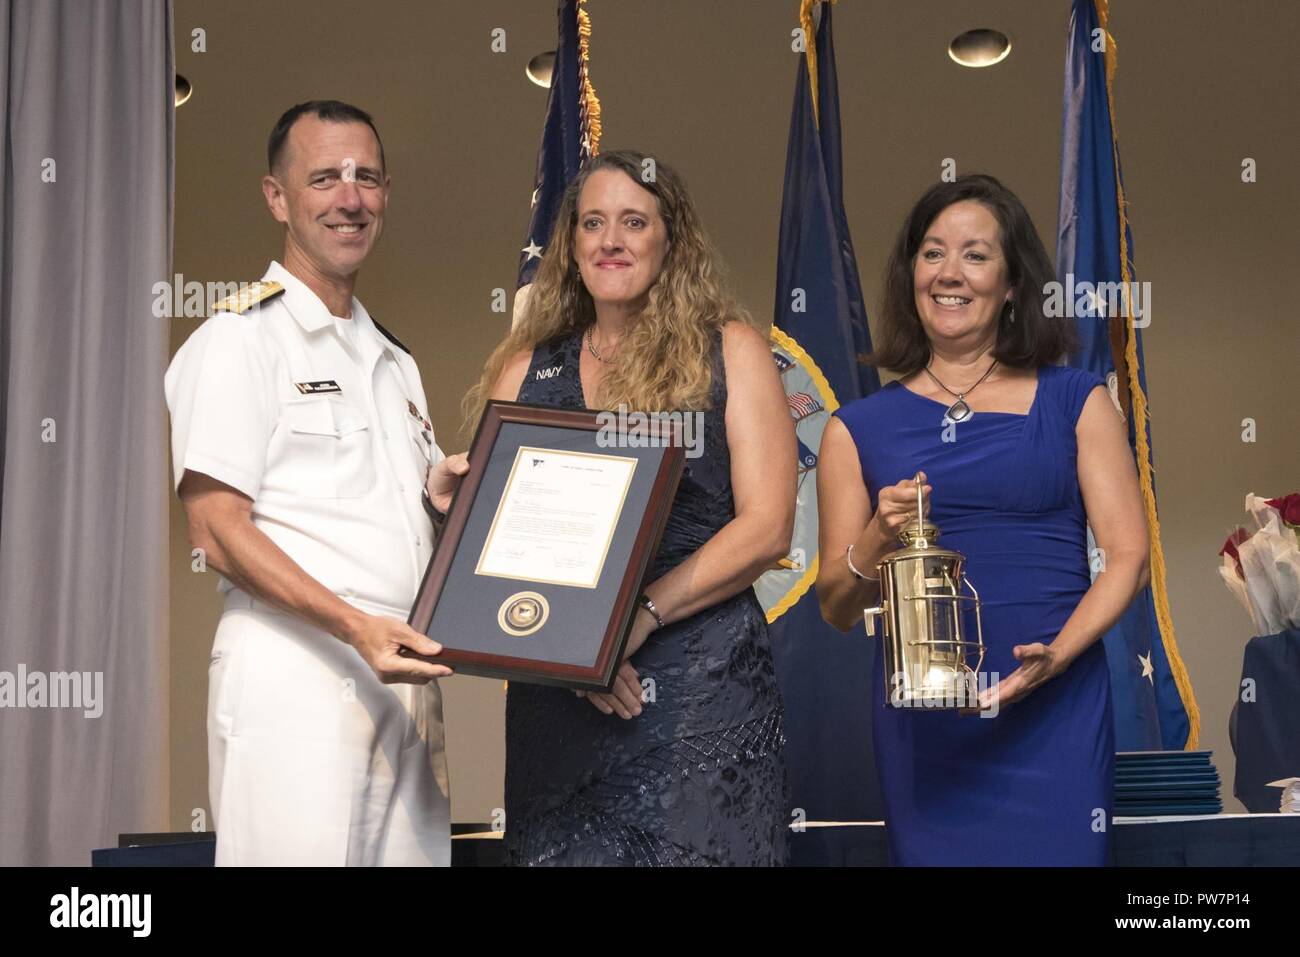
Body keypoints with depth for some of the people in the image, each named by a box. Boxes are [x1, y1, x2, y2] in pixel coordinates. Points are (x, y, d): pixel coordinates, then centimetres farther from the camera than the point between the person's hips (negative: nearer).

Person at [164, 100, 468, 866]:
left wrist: (445, 493, 5)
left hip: (405, 679, 7)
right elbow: (218, 531, -11)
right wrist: (355, 627, -21)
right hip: (296, 673, -7)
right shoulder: (240, 340, -2)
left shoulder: (395, 362, 21)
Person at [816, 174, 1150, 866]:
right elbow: (836, 609, 8)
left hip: (1055, 712, 0)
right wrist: (876, 542, -11)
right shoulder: (859, 430, 7)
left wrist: (1056, 654, -14)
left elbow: (1127, 556, 1)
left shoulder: (1076, 402, 7)